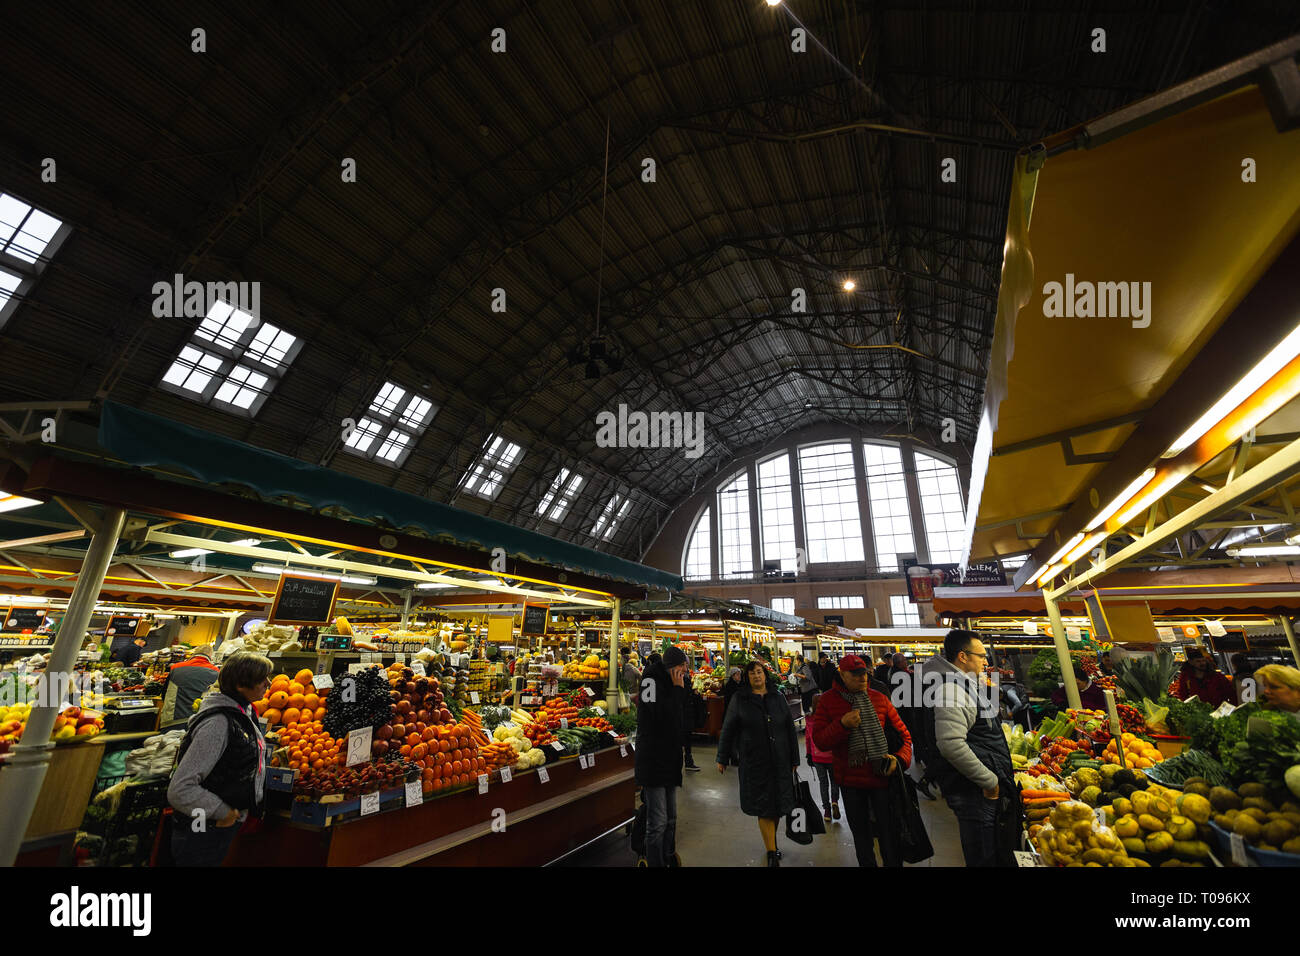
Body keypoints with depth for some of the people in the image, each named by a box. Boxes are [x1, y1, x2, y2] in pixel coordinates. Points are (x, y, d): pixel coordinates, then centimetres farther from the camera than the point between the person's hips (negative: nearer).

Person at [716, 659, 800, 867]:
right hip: (754, 761, -3)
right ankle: (771, 853, 13)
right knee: (764, 807, 0)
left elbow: (790, 728, 9)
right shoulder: (739, 699, -3)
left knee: (778, 804, 13)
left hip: (780, 760, 3)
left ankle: (771, 840, 37)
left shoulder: (778, 697, 4)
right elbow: (728, 730, 1)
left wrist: (794, 759, 9)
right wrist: (722, 758, 3)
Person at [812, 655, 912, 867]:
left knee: (889, 833, 8)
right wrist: (842, 724, -26)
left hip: (881, 776, 0)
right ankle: (866, 863, 41)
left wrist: (900, 759, -16)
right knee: (860, 834, 19)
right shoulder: (828, 700, -8)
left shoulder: (879, 698, -4)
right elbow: (819, 741, -11)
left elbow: (903, 734, 2)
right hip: (850, 779, 0)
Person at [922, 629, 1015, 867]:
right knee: (984, 858, 1)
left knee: (993, 853, 21)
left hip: (981, 787, 10)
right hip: (972, 791, -10)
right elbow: (951, 745, -30)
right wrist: (989, 780, -21)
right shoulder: (952, 690, -22)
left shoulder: (965, 685, 13)